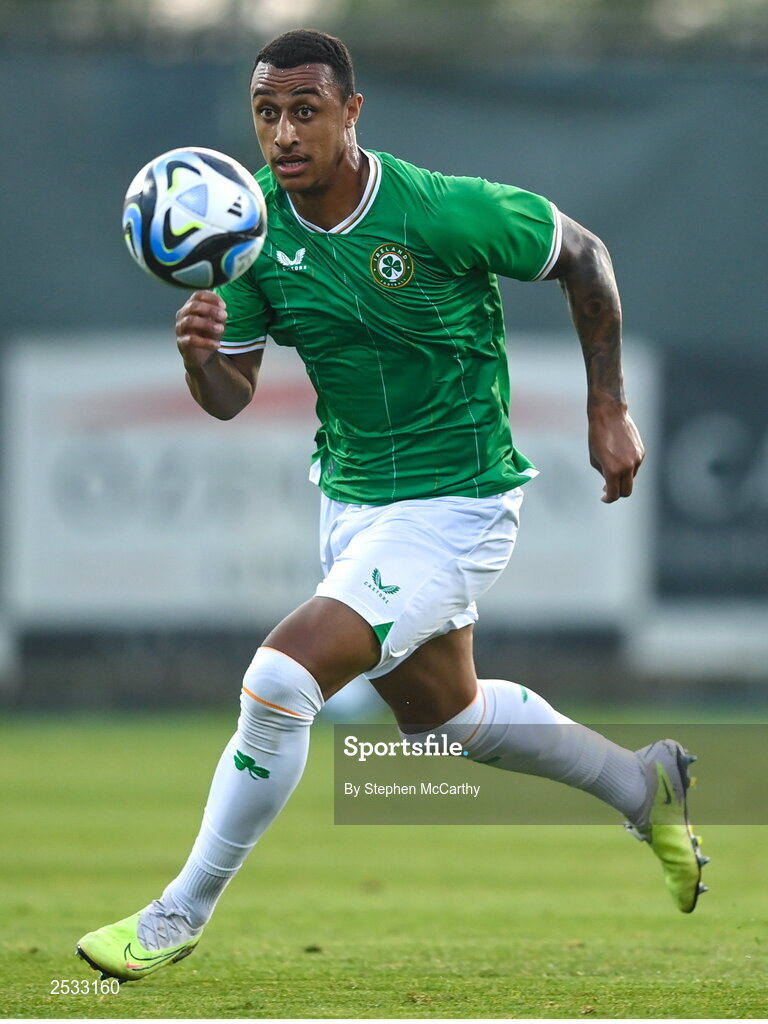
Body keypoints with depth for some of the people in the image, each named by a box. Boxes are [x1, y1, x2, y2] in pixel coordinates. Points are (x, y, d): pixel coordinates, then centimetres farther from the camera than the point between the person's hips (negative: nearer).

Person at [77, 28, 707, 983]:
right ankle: (643, 784, 49)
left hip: (454, 506, -7)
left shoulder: (445, 211, -23)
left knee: (280, 680, -20)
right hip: (349, 500, 8)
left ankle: (177, 918, -5)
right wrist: (199, 349, -26)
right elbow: (230, 396, -2)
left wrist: (608, 408, -2)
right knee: (439, 712, 25)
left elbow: (582, 255, -6)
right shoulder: (255, 222, -8)